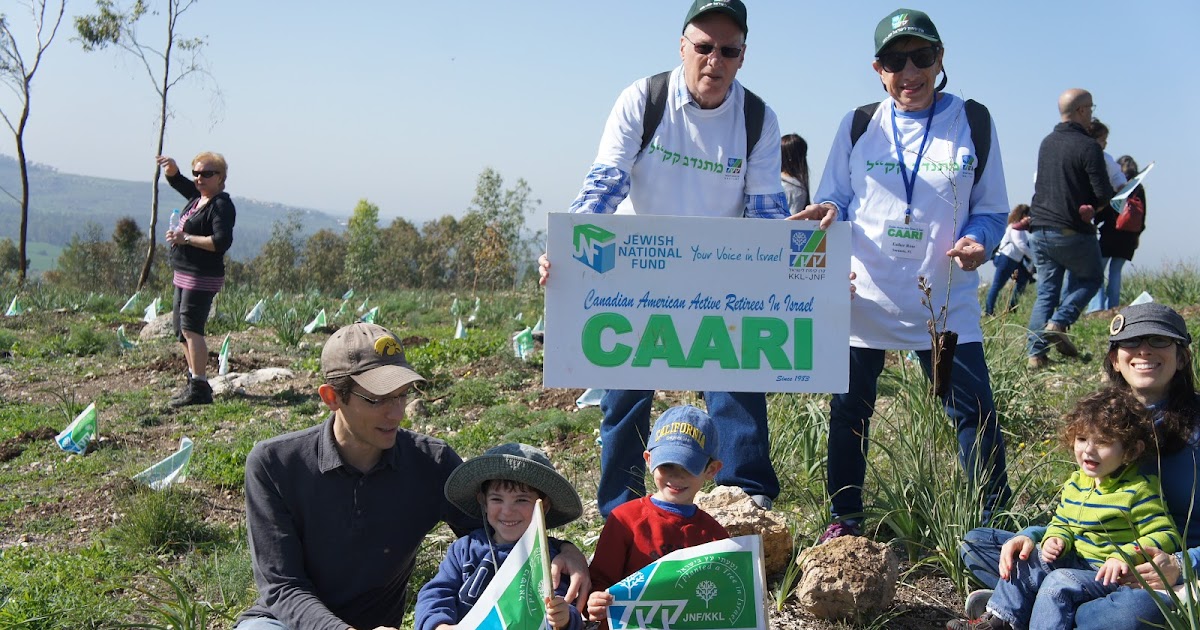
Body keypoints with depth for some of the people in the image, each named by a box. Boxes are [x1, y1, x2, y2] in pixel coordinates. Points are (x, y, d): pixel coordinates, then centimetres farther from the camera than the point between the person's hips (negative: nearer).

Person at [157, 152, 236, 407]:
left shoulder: (222, 205, -15)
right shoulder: (197, 196, 13)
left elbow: (222, 241, -26)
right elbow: (176, 181, 29)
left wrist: (185, 238, -23)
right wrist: (171, 168, 5)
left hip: (203, 277, -11)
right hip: (184, 274, 11)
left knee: (190, 328, -16)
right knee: (180, 328, 16)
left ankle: (199, 389, -17)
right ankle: (194, 381, 27)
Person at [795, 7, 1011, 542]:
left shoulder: (973, 123, 3)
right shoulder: (859, 125, 6)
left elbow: (991, 210, 6)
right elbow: (834, 200, 9)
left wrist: (978, 240, -15)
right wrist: (828, 212, -15)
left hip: (946, 301, -1)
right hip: (864, 297, 1)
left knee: (974, 410, -2)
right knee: (849, 408, 9)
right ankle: (845, 517, 25)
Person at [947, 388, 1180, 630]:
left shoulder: (1138, 491, -14)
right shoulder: (1075, 483, 8)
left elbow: (1166, 536, -16)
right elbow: (1061, 523, 18)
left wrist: (1124, 557, -29)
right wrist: (1056, 539, -7)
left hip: (1108, 574, -8)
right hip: (1073, 562, 8)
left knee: (1058, 583, -27)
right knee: (1028, 563, -3)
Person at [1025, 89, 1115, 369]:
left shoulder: (1046, 143, 9)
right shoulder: (1088, 147, -13)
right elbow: (1104, 193, -14)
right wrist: (1091, 205, 8)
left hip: (1040, 230, 6)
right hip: (1072, 231, -6)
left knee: (1046, 291, 10)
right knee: (1090, 278, 17)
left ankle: (1036, 352, 3)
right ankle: (1058, 323, -2)